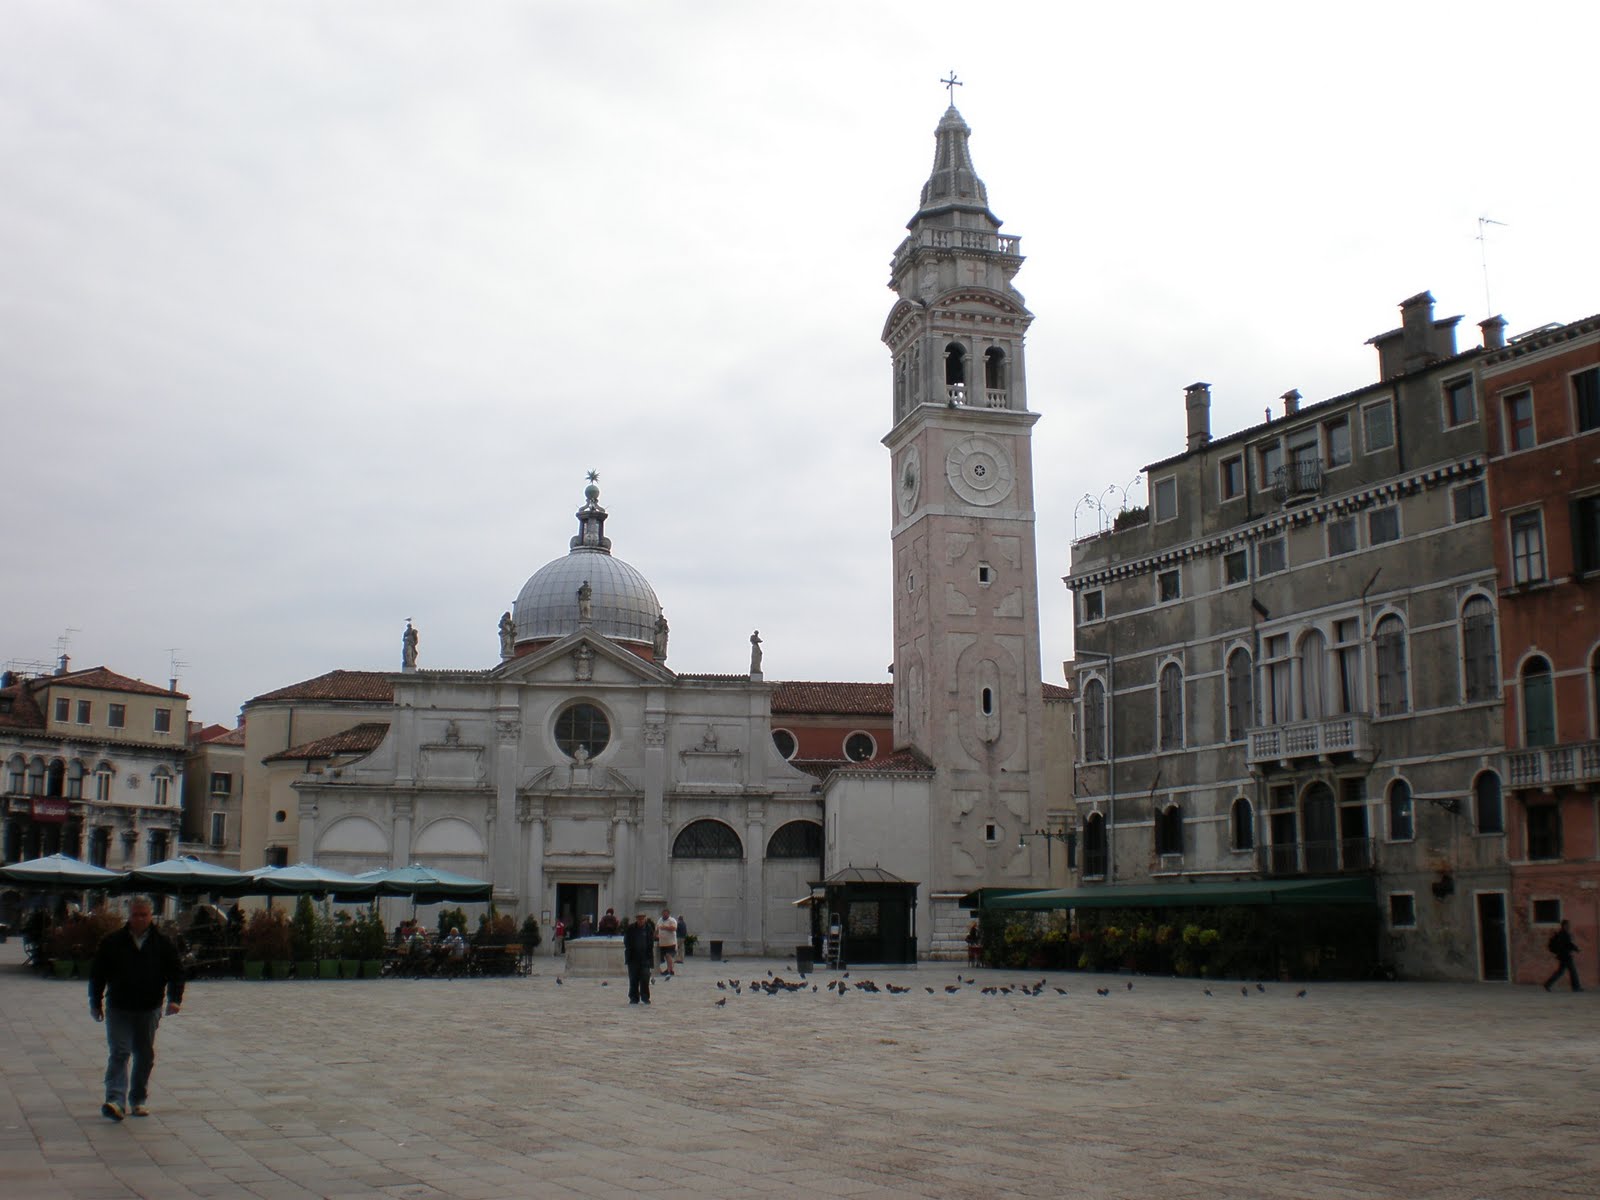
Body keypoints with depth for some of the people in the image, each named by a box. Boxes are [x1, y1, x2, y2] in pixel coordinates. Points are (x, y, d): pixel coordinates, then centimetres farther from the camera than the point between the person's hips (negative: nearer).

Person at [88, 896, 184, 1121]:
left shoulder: (163, 943, 2)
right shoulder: (112, 942, 1)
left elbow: (176, 972, 3)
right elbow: (97, 974, 6)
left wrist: (175, 999, -10)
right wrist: (95, 1003, 4)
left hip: (149, 1010, 2)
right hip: (118, 1009, -1)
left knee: (145, 1056, 8)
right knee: (119, 1054, -11)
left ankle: (137, 1100, 20)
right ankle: (115, 1101, -18)